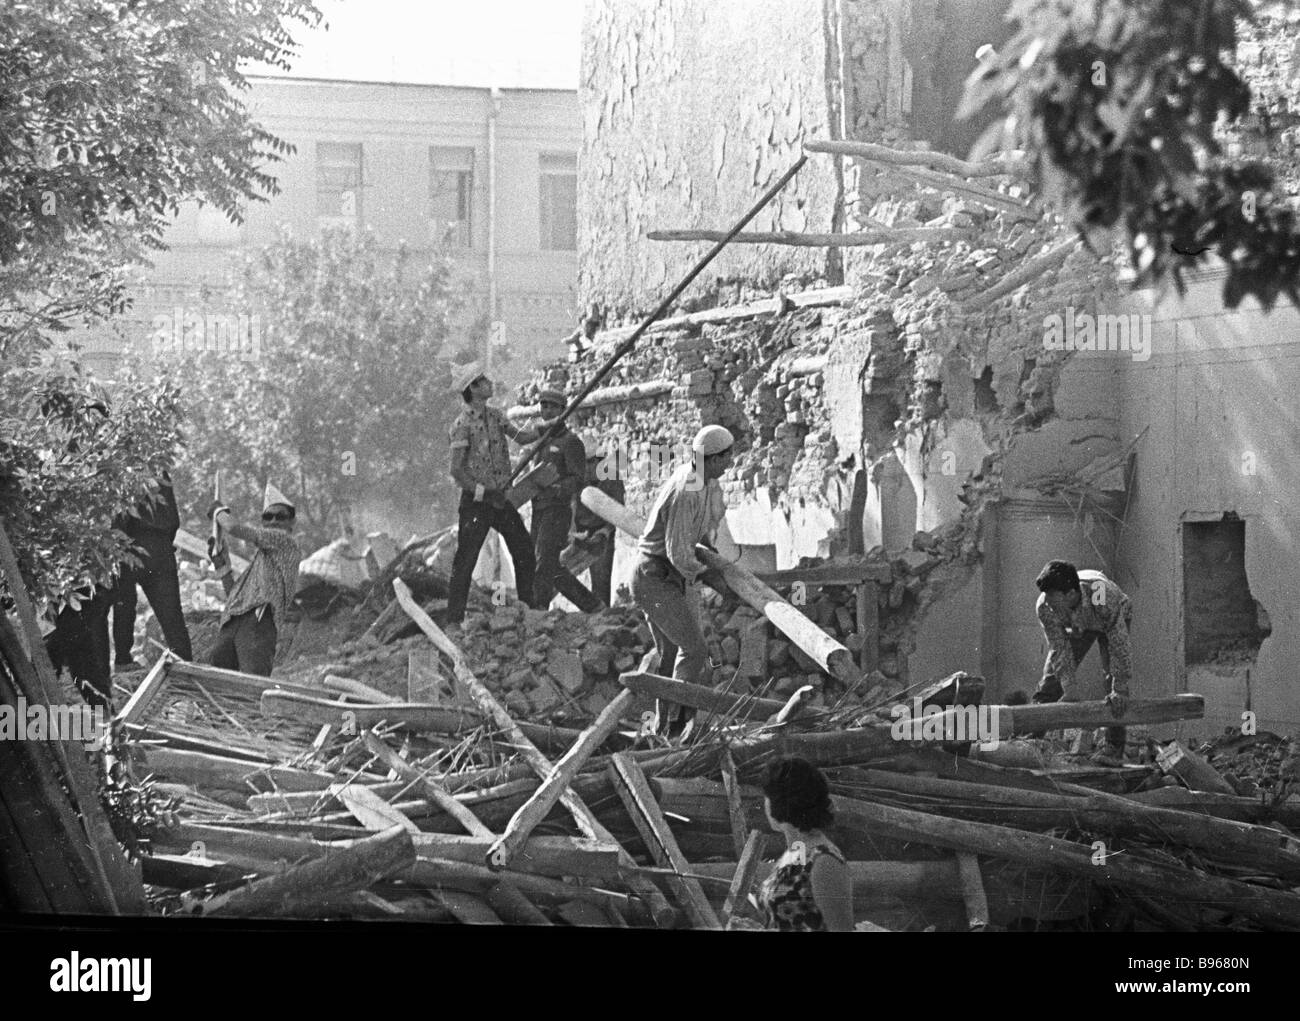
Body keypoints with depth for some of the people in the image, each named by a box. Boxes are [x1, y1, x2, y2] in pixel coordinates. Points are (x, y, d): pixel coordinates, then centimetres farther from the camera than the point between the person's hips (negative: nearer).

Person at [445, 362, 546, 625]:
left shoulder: (495, 415, 9)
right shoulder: (463, 424, -14)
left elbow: (520, 436, 10)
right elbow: (457, 470, -16)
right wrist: (483, 493, -18)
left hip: (501, 497, 7)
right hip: (476, 502, -7)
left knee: (524, 549, 9)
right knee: (465, 559, -5)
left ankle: (530, 602, 22)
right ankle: (454, 618, -1)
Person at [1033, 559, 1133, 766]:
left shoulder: (1103, 598, -47)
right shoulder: (1044, 607, -35)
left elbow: (1119, 646, -39)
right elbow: (1059, 648, -26)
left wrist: (1120, 689, -36)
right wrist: (1069, 687, -33)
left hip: (1113, 622, -3)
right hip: (1075, 625, 3)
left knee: (1114, 676, -18)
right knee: (1052, 677, -5)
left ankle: (1115, 749, -15)